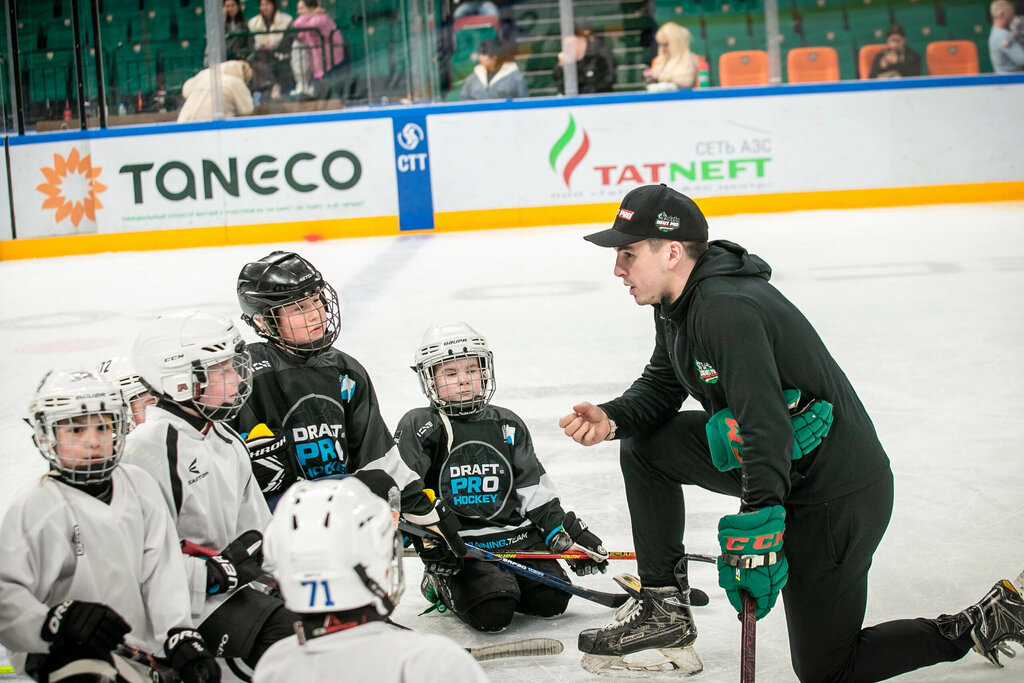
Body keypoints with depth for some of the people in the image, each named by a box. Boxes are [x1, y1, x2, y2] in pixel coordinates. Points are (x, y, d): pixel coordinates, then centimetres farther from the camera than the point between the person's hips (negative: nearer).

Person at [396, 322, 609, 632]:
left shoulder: (507, 425, 13)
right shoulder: (420, 426, -1)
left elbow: (534, 489, 14)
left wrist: (566, 533, 4)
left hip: (514, 533, 5)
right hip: (458, 543, -5)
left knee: (552, 599, -14)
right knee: (493, 613, -25)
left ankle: (499, 584, 15)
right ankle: (443, 585, 6)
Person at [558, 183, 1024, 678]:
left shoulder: (725, 308, -27)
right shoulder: (678, 301, 3)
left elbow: (767, 429, -35)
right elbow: (661, 386, 13)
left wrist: (757, 532, -40)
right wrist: (613, 419, -8)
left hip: (837, 493, -9)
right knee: (645, 446, 7)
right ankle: (664, 609, 13)